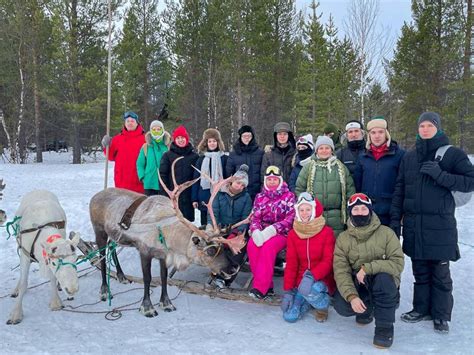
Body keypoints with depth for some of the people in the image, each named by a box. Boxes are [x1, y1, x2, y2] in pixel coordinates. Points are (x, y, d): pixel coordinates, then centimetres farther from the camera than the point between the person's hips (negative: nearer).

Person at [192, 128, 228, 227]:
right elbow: (196, 179, 8)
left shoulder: (224, 159, 4)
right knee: (205, 224, 7)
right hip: (204, 197, 2)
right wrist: (194, 198, 4)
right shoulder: (201, 159, 8)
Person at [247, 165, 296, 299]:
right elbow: (255, 218, 5)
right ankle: (267, 286, -19)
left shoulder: (289, 196, 0)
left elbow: (291, 219, -10)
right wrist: (256, 231, -19)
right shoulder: (260, 197, 11)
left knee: (268, 247, -34)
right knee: (251, 245, -28)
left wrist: (272, 230, -24)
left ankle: (260, 287, -29)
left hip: (281, 233, -4)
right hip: (262, 232, 4)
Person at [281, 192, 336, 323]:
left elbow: (328, 261, -14)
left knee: (309, 289, -37)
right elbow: (291, 264, 0)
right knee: (290, 316, -14)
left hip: (322, 280, -3)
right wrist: (288, 291, -7)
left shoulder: (327, 232, -9)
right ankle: (309, 299, 16)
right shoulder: (293, 234, 1)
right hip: (300, 280, 3)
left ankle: (323, 304, -2)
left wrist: (312, 276, -31)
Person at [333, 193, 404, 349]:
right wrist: (351, 296, -28)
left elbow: (398, 263, -16)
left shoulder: (386, 233, -7)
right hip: (356, 285, 2)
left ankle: (384, 327, -15)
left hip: (384, 283, -2)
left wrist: (368, 268, -28)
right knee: (341, 305, -26)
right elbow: (341, 271, -11)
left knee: (383, 278, -35)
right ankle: (367, 310, 11)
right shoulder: (343, 238, -2)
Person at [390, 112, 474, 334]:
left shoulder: (452, 154, -2)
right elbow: (399, 189, 11)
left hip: (440, 225, -3)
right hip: (414, 225, 4)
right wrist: (395, 218, 7)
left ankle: (441, 315, 20)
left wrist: (441, 176, -18)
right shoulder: (409, 157, 11)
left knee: (440, 272, 5)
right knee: (420, 271, 13)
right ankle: (421, 309, 27)